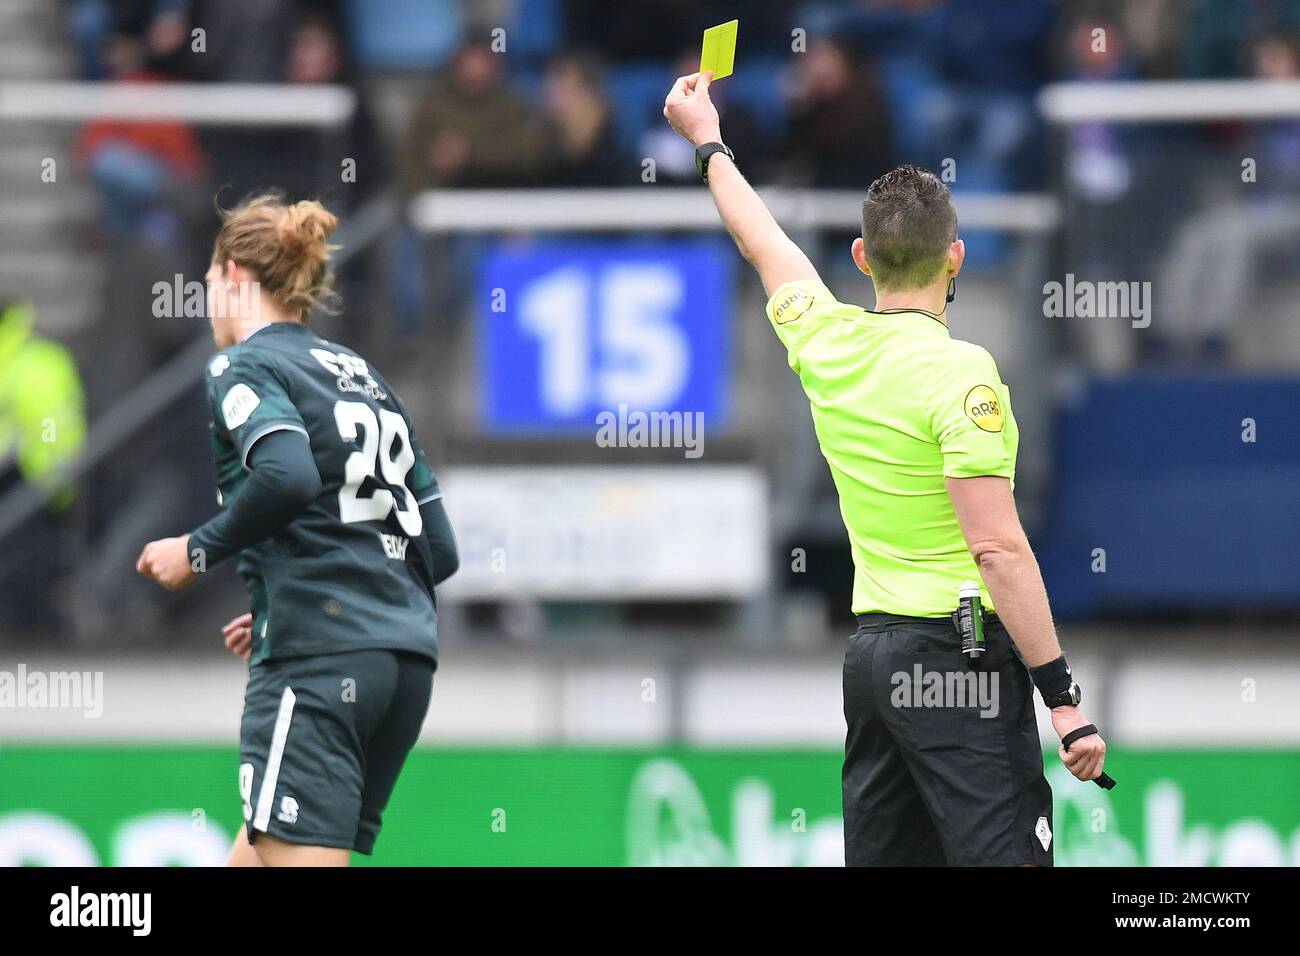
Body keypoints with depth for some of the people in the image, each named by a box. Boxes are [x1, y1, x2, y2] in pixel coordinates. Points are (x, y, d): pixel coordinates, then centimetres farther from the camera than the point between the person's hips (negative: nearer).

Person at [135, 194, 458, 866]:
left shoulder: (242, 366, 1)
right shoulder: (363, 375, 24)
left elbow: (287, 476, -21)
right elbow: (439, 550, 21)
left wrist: (198, 551, -6)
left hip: (316, 660, -8)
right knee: (250, 866, 15)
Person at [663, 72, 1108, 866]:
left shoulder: (826, 344, 7)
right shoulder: (959, 371, -14)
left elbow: (767, 246, 28)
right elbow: (998, 550, -18)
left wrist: (709, 143, 46)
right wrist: (1064, 696, -16)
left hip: (871, 651, 8)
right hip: (959, 658, -8)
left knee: (880, 857, 10)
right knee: (1002, 855, -12)